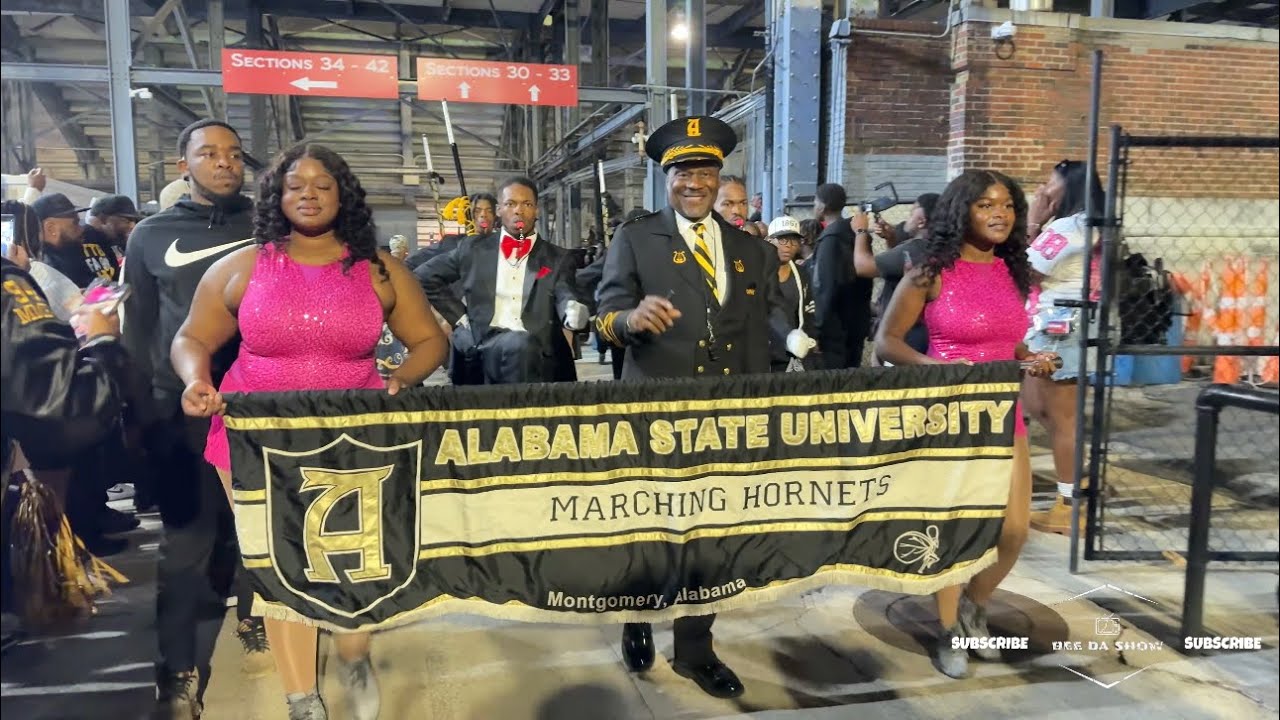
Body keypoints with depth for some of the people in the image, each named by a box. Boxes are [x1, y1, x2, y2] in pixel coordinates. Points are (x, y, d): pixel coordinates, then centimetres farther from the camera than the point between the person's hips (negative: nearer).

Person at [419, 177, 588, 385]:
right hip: (483, 345, 0)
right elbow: (422, 278, 20)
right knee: (516, 345, -34)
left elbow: (566, 298, -4)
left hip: (537, 350, 0)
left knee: (522, 346, -35)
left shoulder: (558, 258, 13)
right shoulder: (473, 249, 14)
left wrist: (573, 312, -29)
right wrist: (459, 316, 9)